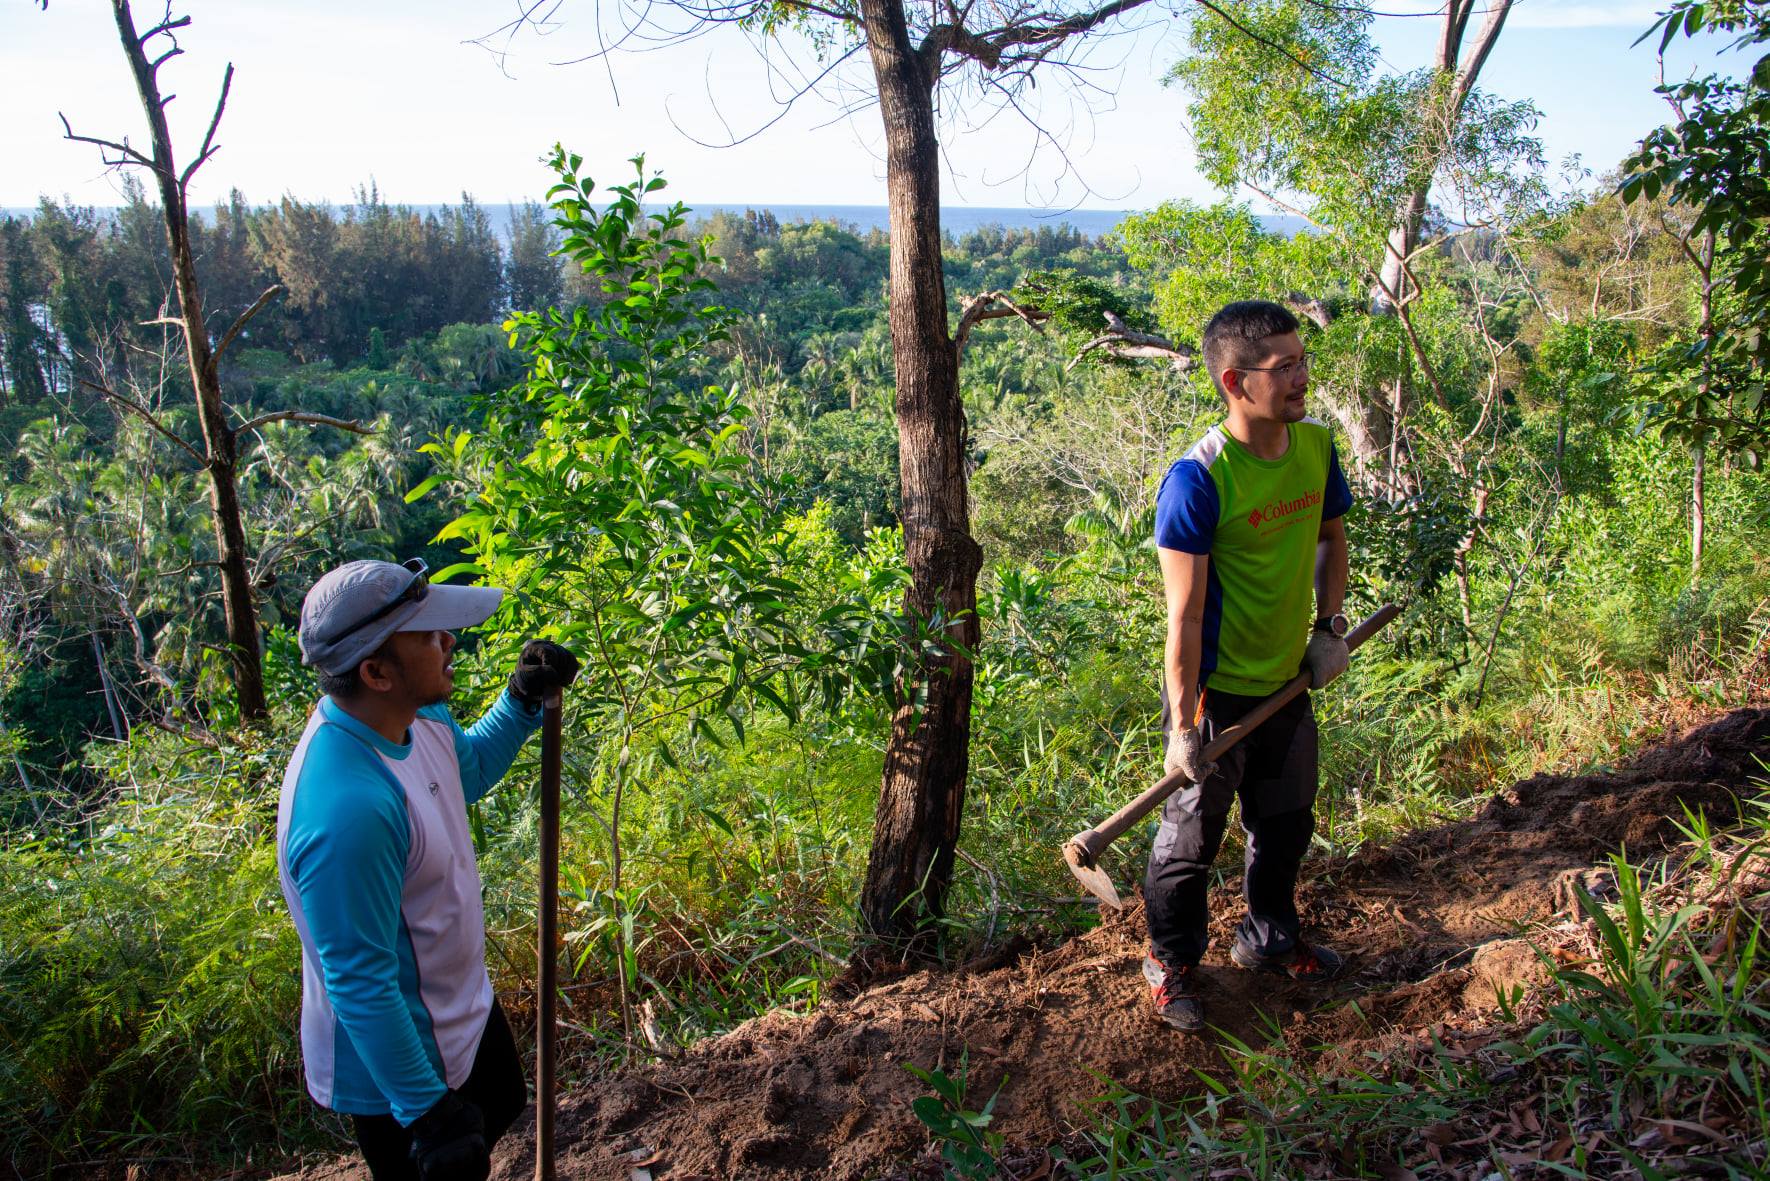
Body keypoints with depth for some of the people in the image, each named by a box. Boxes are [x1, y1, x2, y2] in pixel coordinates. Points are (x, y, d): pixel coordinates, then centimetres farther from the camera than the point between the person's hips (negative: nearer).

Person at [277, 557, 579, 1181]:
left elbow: (470, 768, 14)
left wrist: (523, 700, -2)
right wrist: (426, 1112, -23)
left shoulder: (414, 715, -11)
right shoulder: (348, 810, -39)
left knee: (502, 1105, 32)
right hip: (393, 1063, -8)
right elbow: (361, 987, -31)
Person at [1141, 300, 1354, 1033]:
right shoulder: (1198, 478, -25)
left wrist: (1329, 627, 3)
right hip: (1215, 692, -6)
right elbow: (1184, 612, -24)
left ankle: (1269, 938, 47)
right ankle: (1171, 964, 32)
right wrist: (1182, 723, -23)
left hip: (1287, 684, 7)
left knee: (1286, 824, 23)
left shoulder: (1315, 446, -4)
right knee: (1192, 836, 10)